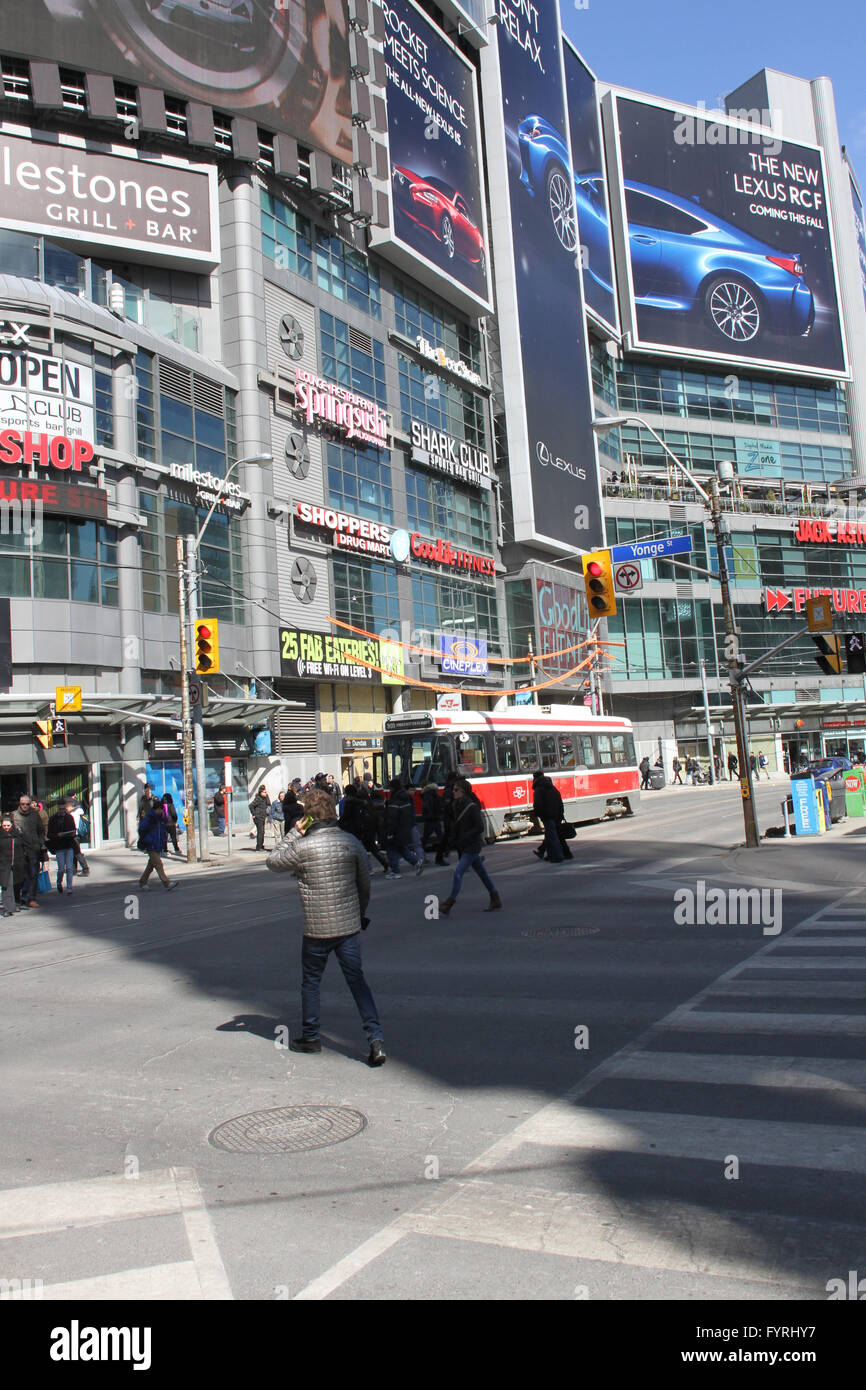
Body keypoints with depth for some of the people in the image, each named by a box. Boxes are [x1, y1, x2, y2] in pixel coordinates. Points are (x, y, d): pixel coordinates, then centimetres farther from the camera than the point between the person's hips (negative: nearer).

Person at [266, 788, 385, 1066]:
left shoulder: (303, 847, -13)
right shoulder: (352, 842, -1)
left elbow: (272, 862, 4)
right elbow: (365, 884, 7)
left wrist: (294, 833, 4)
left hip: (317, 930, -3)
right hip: (350, 926, 3)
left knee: (311, 983, 17)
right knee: (357, 981, 8)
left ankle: (310, 1037, 30)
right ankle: (376, 1040, -1)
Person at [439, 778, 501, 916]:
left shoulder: (472, 807, -17)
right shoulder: (457, 805, 8)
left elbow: (480, 827, -18)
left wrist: (464, 839, -19)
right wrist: (455, 842, 9)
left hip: (472, 846, -9)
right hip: (464, 847, 9)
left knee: (458, 872, -13)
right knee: (481, 872, 15)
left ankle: (448, 904, -13)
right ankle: (495, 900, 25)